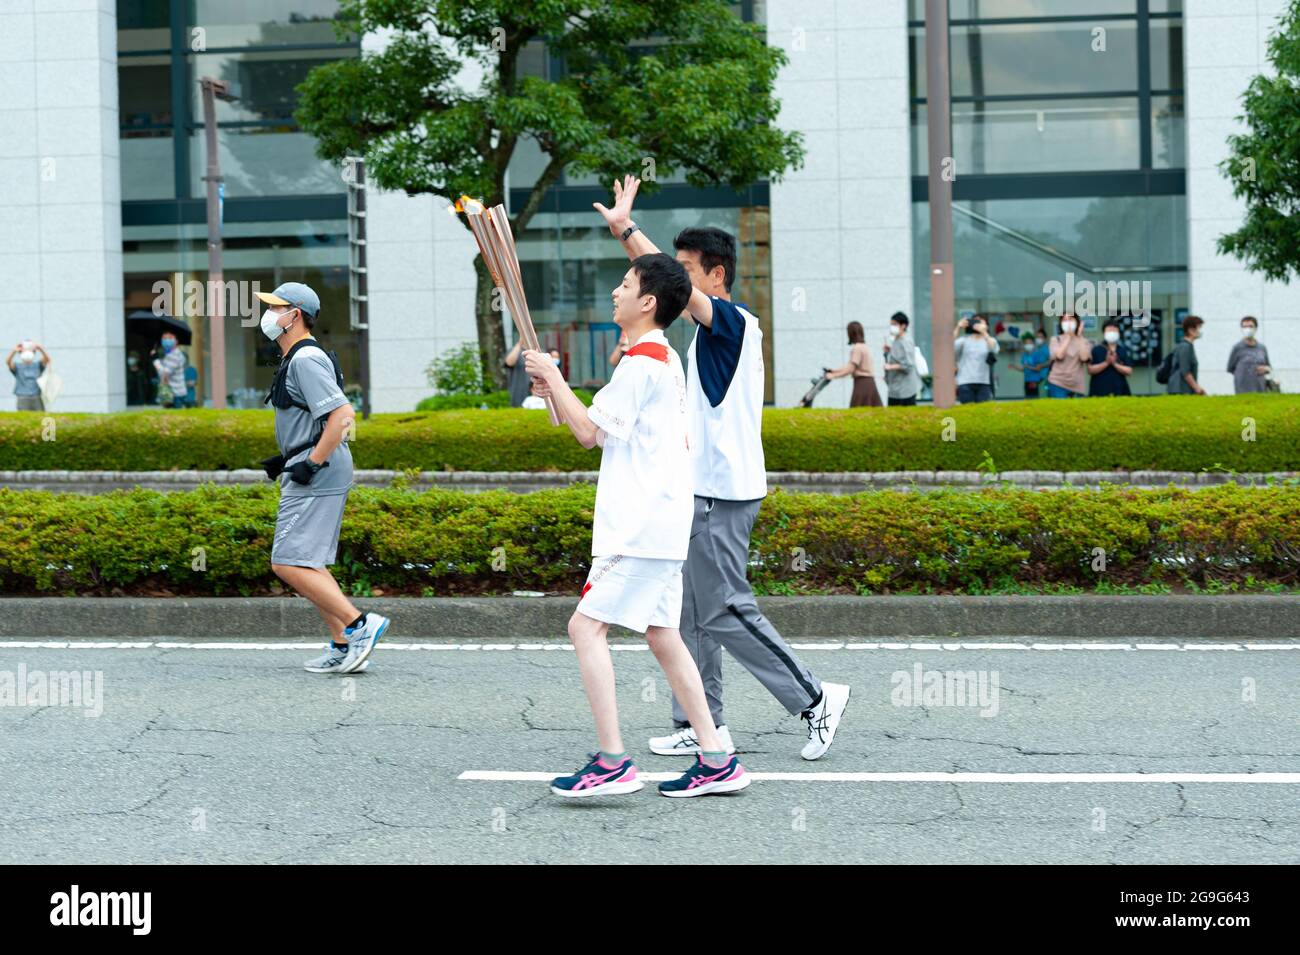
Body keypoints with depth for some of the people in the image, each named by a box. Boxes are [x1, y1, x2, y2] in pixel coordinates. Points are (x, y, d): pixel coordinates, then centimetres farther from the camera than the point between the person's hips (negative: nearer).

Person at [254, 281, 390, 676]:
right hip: (319, 475, 11)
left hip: (318, 474, -11)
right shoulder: (296, 359, 19)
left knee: (288, 563, -12)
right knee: (309, 565, 12)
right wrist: (285, 460, 20)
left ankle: (358, 624, -11)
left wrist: (310, 463, -22)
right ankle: (344, 648, 13)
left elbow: (343, 415, -24)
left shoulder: (306, 359, -14)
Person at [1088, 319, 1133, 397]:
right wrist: (1106, 363, -15)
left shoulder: (1123, 351, 9)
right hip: (1100, 392, -3)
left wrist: (1114, 364, -11)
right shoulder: (1096, 350, 2)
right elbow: (1090, 370, -6)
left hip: (1119, 391, 3)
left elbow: (1129, 371, 3)